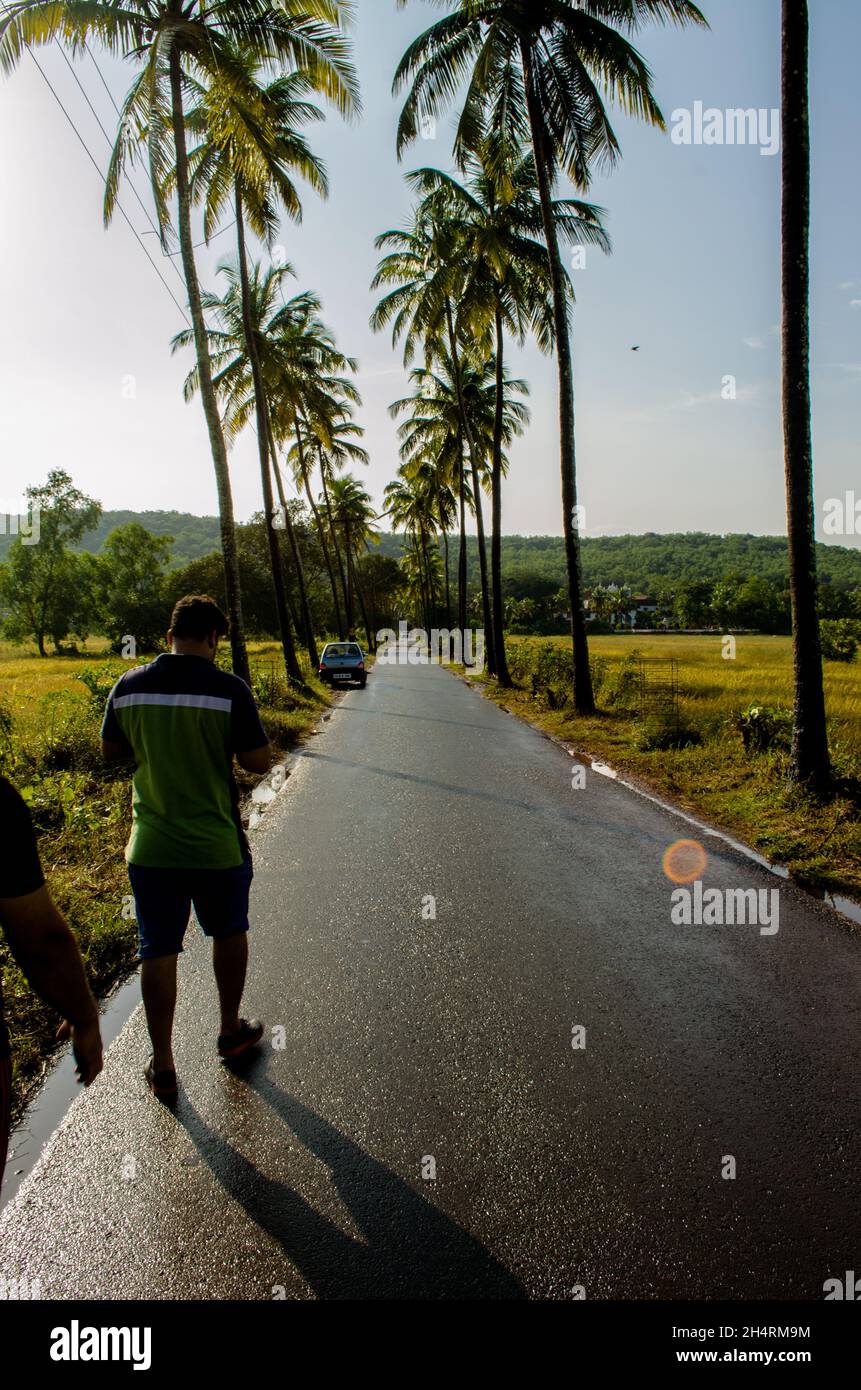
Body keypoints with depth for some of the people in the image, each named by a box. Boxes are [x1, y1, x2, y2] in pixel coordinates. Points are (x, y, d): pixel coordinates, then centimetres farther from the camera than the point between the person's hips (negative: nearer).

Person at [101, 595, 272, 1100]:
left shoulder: (129, 686, -4)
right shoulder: (229, 689, -15)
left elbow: (111, 748, 11)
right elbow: (260, 762, -12)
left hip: (151, 847, 3)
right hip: (218, 846, -2)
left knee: (158, 950, 12)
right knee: (230, 933, 21)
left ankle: (163, 1067, 22)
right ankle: (232, 1031, 37)